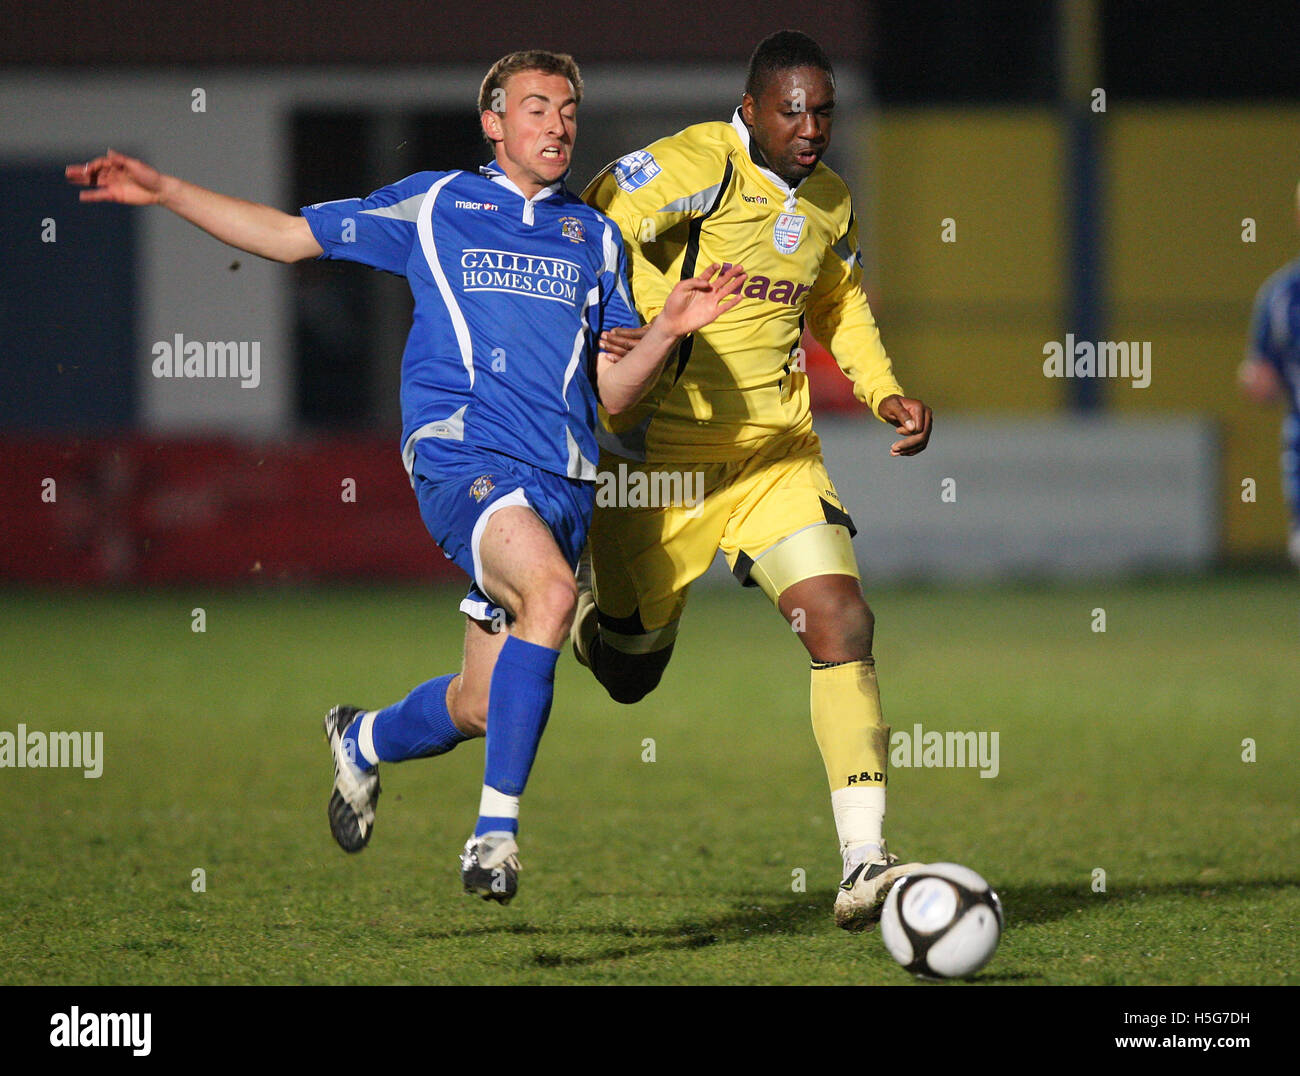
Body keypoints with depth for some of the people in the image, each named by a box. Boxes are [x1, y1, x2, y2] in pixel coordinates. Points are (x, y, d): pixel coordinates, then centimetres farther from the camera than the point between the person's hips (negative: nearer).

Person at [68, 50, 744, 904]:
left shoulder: (596, 239, 20)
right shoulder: (434, 206, 11)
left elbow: (615, 392, 19)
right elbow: (291, 235, 16)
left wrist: (670, 329, 0)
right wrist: (162, 190, 10)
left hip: (562, 480, 4)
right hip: (461, 451, -4)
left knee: (483, 706, 2)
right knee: (551, 591, -34)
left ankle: (363, 742, 37)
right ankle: (496, 830, -28)